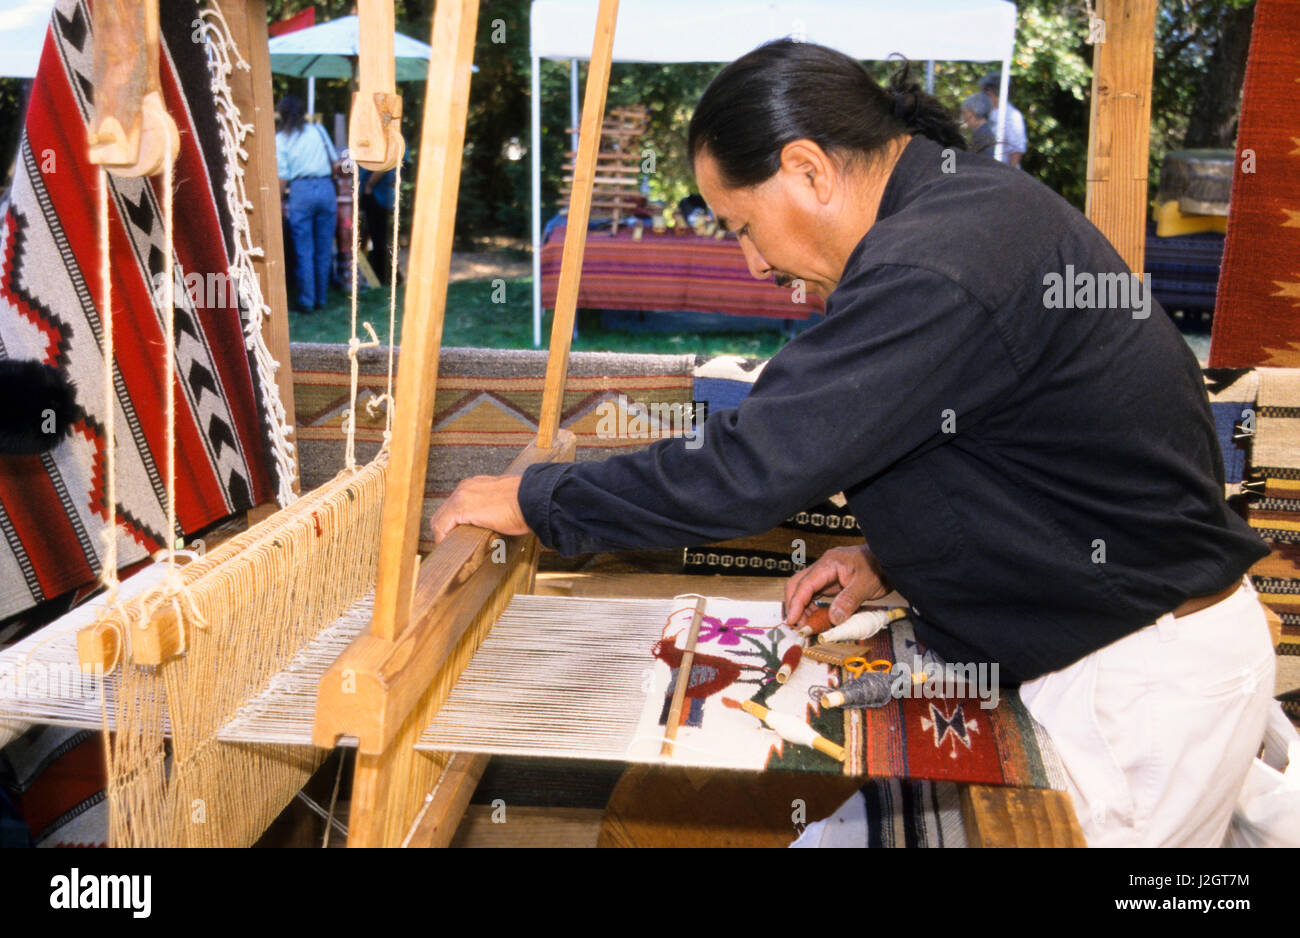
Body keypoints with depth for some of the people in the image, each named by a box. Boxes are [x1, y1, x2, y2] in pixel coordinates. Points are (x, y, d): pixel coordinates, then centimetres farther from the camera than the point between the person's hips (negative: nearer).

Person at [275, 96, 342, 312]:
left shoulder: (280, 139, 2)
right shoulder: (318, 130, 10)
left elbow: (282, 178, -3)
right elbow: (336, 163, 11)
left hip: (300, 191, -2)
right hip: (326, 188, 3)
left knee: (303, 251, 3)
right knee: (324, 250, 10)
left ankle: (306, 301, 3)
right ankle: (321, 298, 17)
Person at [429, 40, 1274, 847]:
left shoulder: (933, 272, -28)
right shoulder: (969, 198, 5)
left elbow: (746, 468, -27)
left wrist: (531, 501, -15)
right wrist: (890, 559, 7)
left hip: (1144, 680, -9)